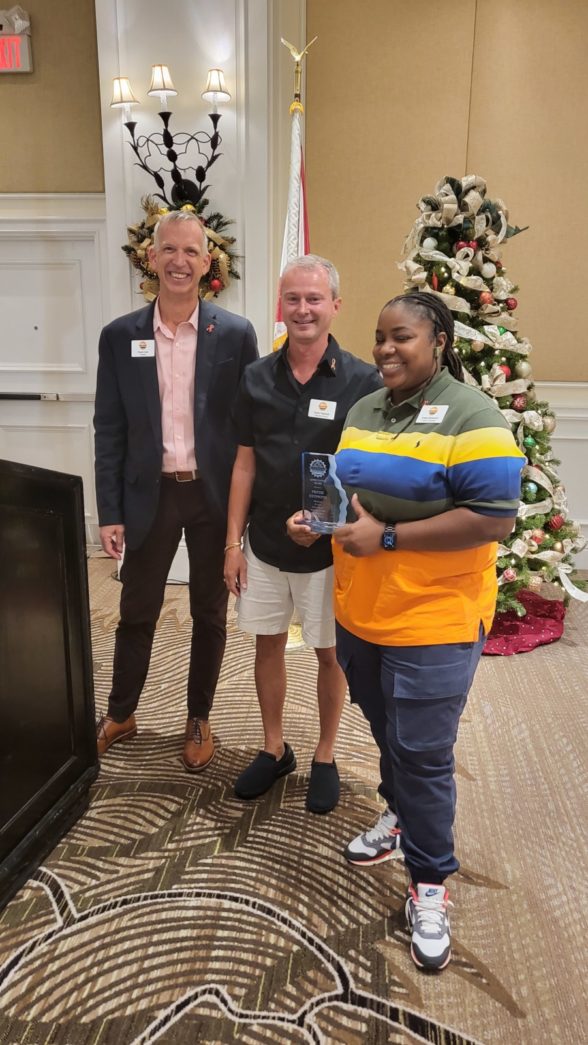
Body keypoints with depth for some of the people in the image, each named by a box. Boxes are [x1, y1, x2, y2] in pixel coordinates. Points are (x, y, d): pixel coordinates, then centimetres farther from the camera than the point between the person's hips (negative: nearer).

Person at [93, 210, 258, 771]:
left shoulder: (236, 333, -4)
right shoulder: (119, 336, 0)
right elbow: (108, 429, 1)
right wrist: (110, 512, -2)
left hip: (215, 496, -1)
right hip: (150, 495, 1)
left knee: (209, 614, 13)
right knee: (136, 613, 14)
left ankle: (198, 720, 33)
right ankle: (119, 714, 36)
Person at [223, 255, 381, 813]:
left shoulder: (362, 380, -10)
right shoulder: (257, 377, 0)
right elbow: (245, 463, 3)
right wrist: (233, 542, 1)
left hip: (330, 548, -3)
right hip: (265, 544, 3)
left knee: (329, 653, 11)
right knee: (268, 644, 15)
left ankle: (325, 756, 33)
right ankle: (274, 748, 36)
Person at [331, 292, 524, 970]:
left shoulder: (470, 417, -14)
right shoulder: (363, 411, 9)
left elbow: (494, 517, -21)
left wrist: (386, 537, -23)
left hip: (433, 620, -6)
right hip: (360, 611, 7)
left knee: (422, 753, 2)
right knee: (385, 731, 22)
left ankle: (429, 884, 23)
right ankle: (401, 815, 48)